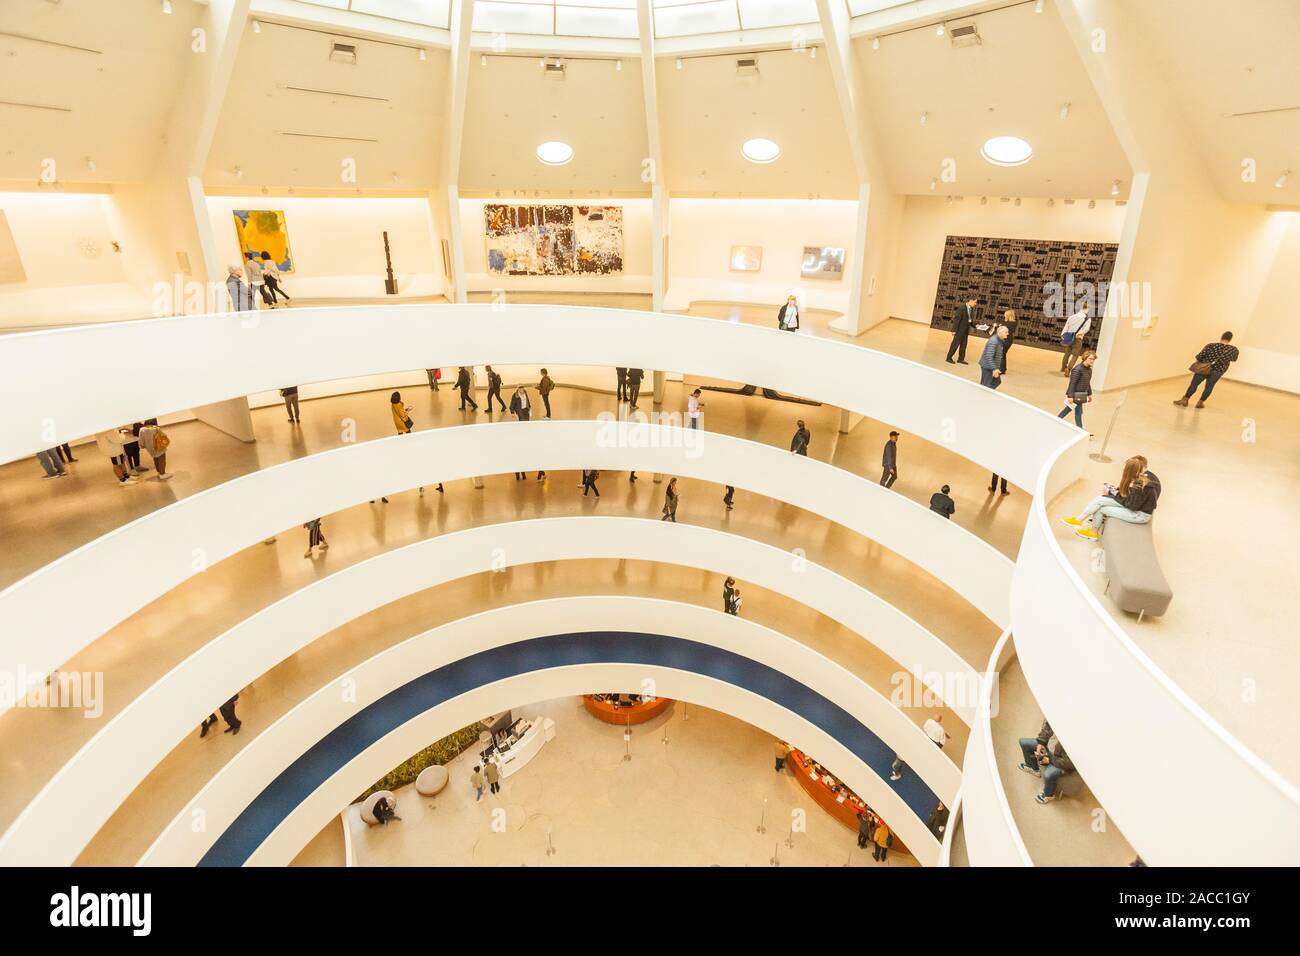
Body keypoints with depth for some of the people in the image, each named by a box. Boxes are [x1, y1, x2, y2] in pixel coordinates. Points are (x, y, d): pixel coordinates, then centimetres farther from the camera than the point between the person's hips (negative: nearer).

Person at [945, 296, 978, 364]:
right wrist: (954, 330, -18)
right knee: (955, 343, -2)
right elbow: (957, 319, -17)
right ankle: (949, 358, 7)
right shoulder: (962, 307, -15)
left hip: (966, 329, 8)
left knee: (963, 345, 11)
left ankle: (961, 359, 18)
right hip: (960, 329, -8)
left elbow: (971, 319, 14)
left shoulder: (971, 309, 6)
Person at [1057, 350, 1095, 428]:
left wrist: (1089, 394, 23)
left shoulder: (1089, 370, 9)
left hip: (1082, 394, 9)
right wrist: (1070, 396, -22)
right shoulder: (1077, 369, -19)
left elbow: (1088, 383, 21)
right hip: (1076, 395, -9)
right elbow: (1072, 383, -20)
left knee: (1068, 409, 16)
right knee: (1078, 412, -1)